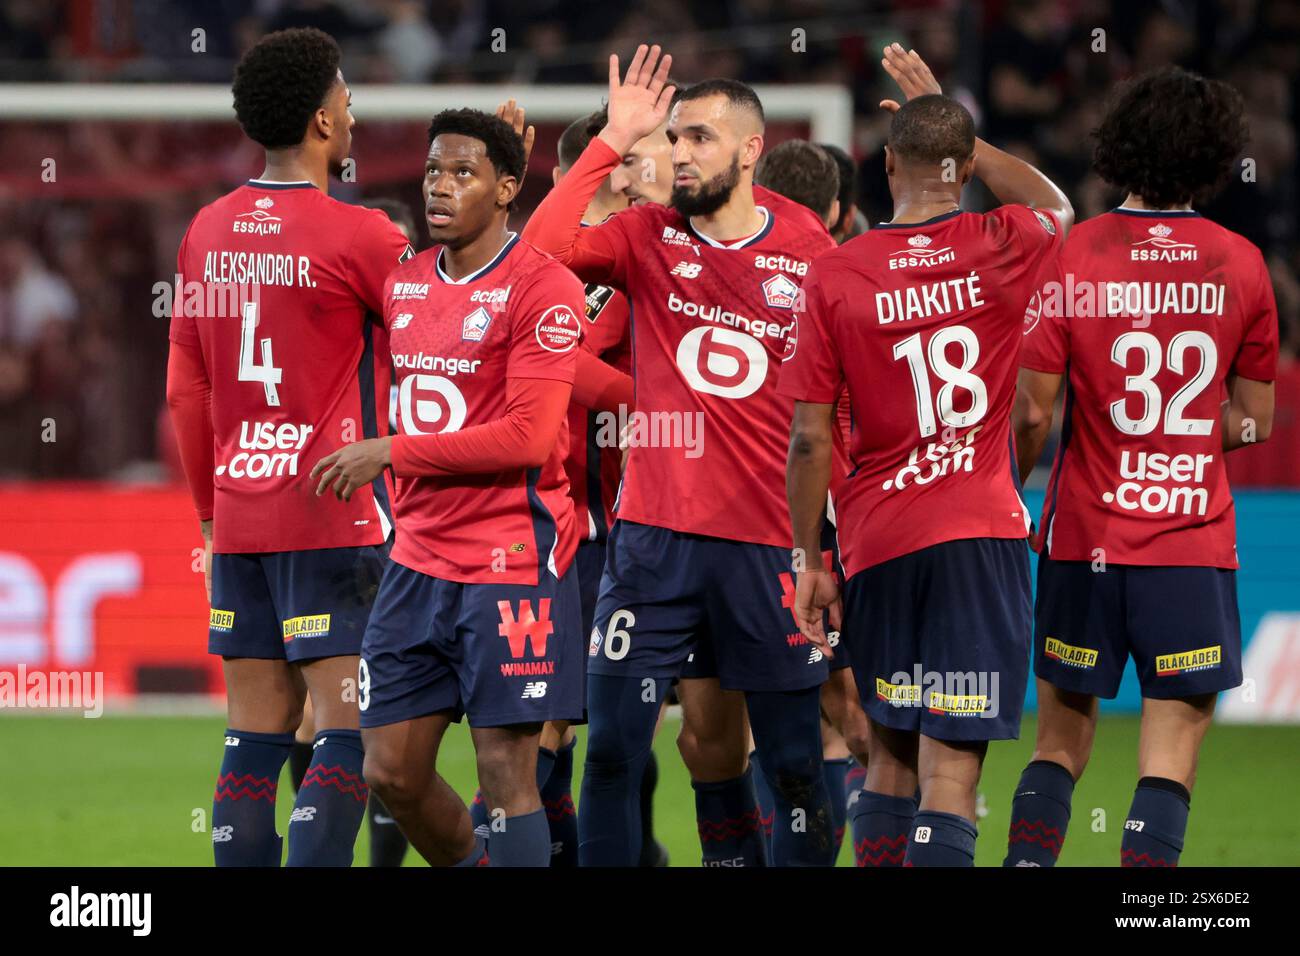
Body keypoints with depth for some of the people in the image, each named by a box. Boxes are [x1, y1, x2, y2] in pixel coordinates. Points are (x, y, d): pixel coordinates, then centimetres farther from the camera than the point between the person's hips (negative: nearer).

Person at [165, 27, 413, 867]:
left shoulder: (208, 232, 8)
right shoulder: (357, 236, -11)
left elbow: (186, 389, 12)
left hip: (239, 519, 6)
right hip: (337, 519, -6)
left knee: (256, 737, 8)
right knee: (351, 736, -5)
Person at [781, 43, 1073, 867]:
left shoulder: (834, 278, -3)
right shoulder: (1003, 250, -2)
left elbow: (811, 439, -2)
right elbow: (1054, 204, 24)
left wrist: (811, 564, 7)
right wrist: (950, 122, 28)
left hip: (877, 543, 2)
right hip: (981, 533, -2)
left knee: (889, 753, 16)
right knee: (951, 765, -7)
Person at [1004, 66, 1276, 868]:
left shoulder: (1072, 255, -6)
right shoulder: (1240, 264, 0)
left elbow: (1031, 413, -7)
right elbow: (1256, 421, 7)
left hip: (1085, 533, 0)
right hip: (1194, 541, 0)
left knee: (1061, 741, 12)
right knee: (1172, 750, -1)